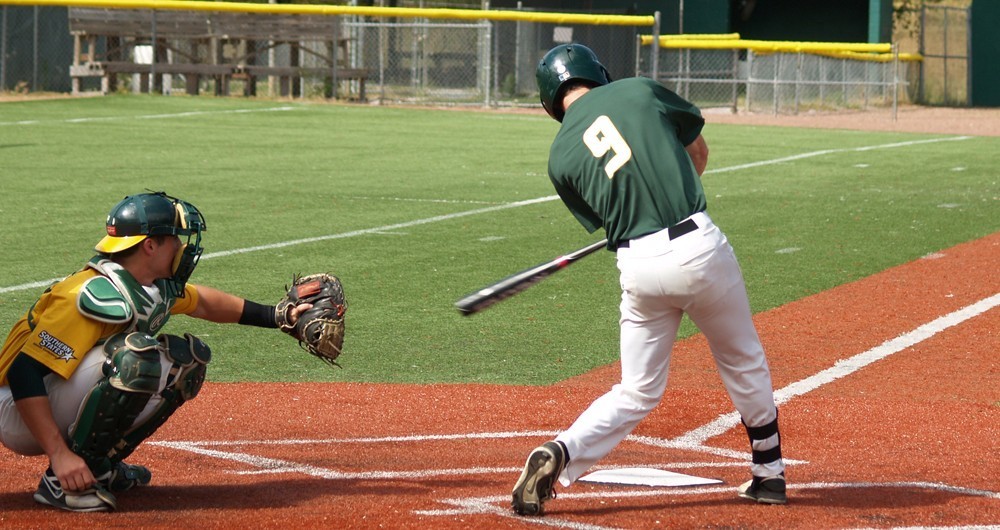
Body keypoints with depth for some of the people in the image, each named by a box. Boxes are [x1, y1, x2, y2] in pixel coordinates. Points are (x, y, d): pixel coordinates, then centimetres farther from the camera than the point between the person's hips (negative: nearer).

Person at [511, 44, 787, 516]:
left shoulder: (560, 155, 6)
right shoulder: (640, 90, 6)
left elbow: (598, 218, 13)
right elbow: (698, 150, 18)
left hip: (638, 265, 1)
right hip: (698, 246, -1)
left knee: (637, 392, 13)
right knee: (743, 363, 21)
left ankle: (560, 454, -8)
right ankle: (768, 472, 29)